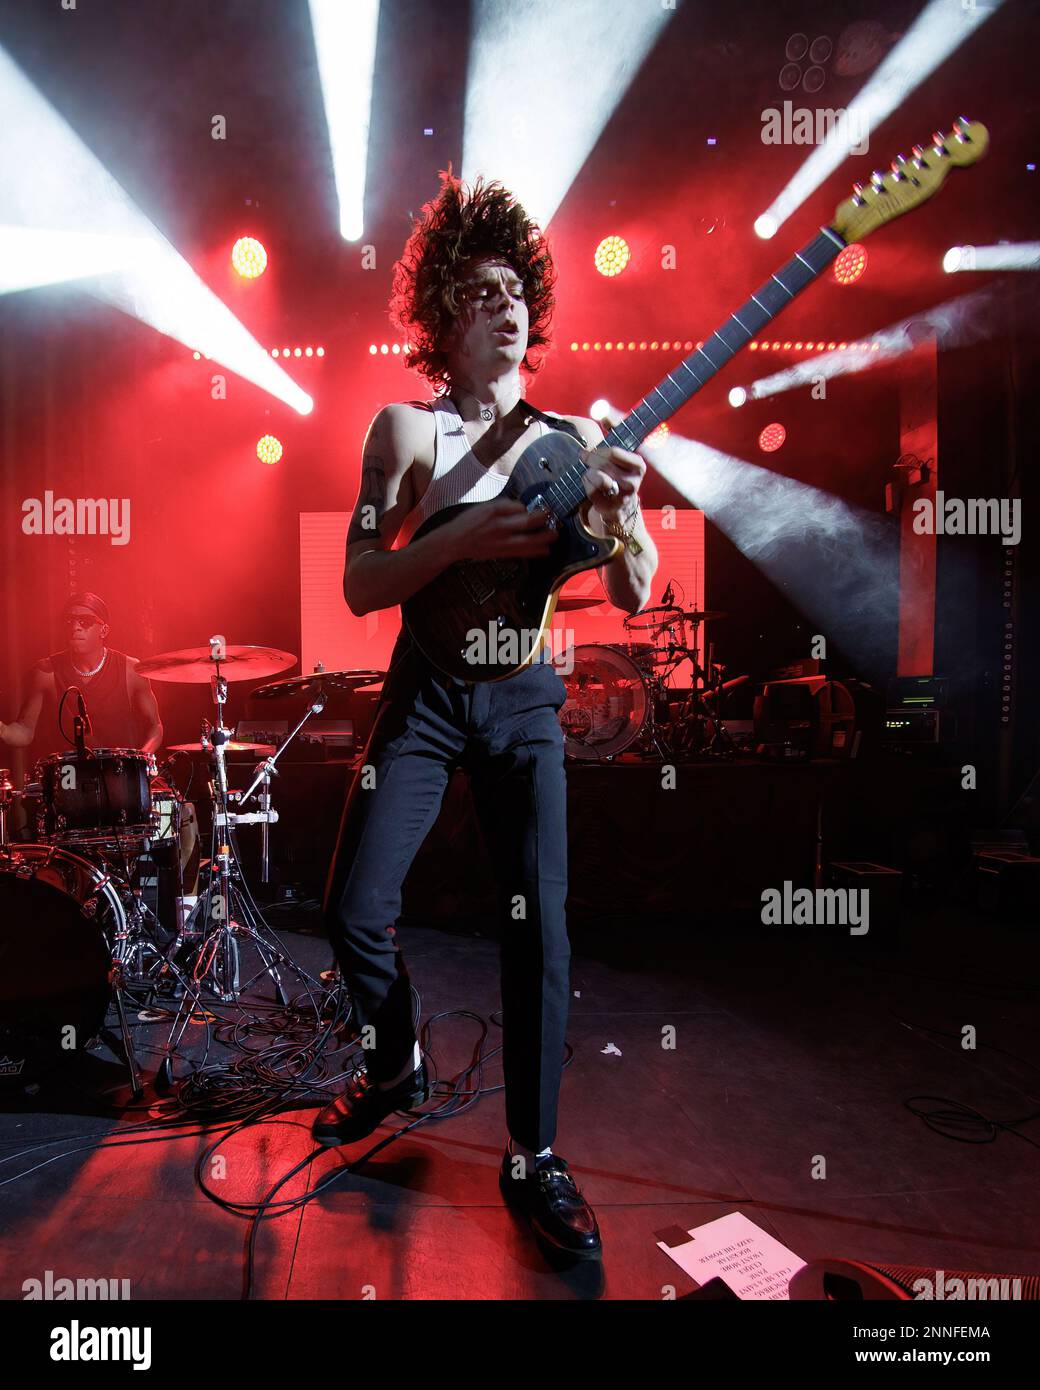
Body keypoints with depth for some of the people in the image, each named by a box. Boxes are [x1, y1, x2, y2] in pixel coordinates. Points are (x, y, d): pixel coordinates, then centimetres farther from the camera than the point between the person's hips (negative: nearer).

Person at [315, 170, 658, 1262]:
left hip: (526, 698, 1)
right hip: (426, 690, 0)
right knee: (355, 909, -3)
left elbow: (634, 597, 4)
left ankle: (532, 1155, 17)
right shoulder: (407, 426, 2)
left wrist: (620, 509, -15)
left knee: (538, 925, -4)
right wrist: (460, 538, -21)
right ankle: (397, 1066, 30)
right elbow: (359, 585, -6)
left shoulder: (573, 438, 8)